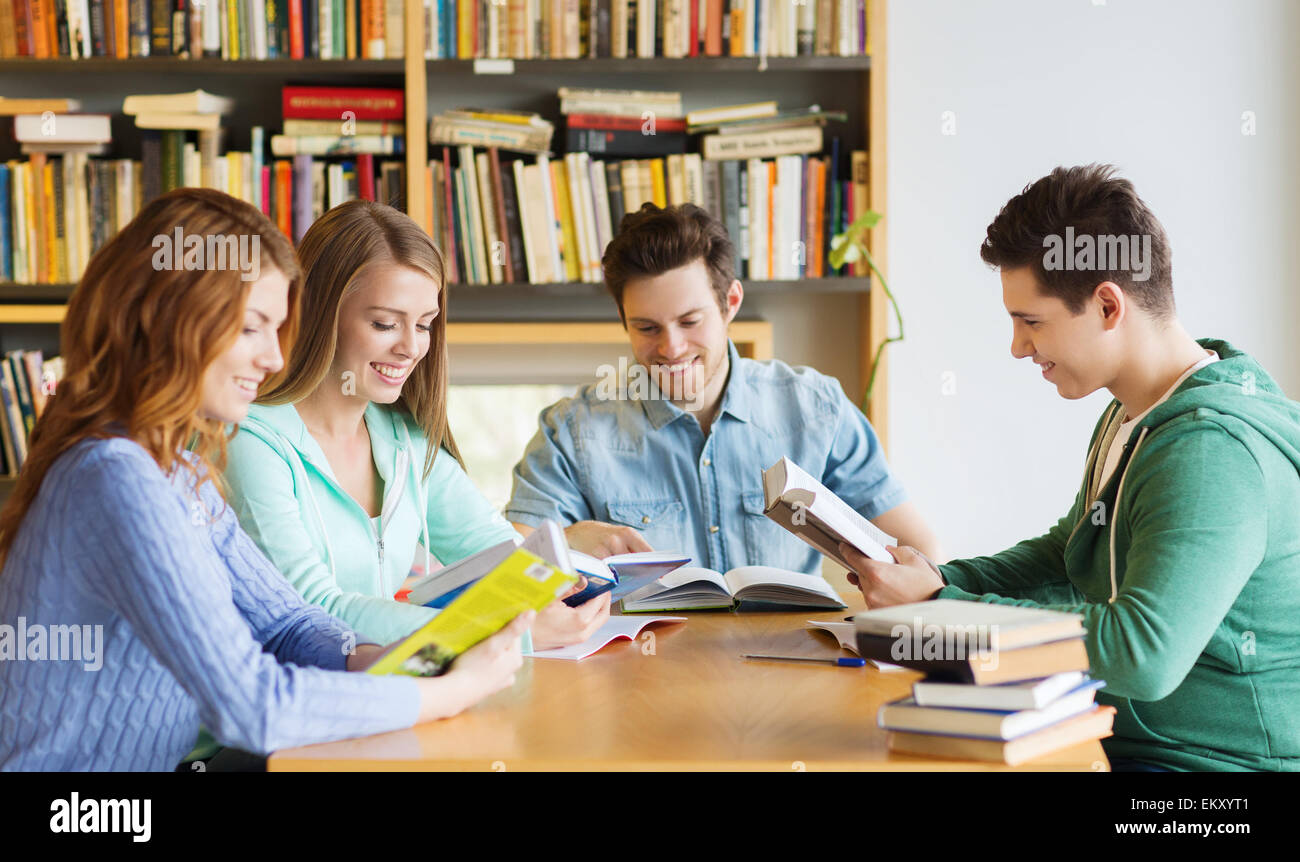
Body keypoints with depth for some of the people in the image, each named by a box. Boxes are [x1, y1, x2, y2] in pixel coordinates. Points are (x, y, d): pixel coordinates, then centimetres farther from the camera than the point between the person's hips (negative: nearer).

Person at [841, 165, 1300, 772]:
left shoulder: (1212, 453, -23)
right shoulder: (1129, 420, 10)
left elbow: (1143, 657, -31)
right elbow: (1065, 557, 24)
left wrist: (941, 607, -24)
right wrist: (940, 581, 5)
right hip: (1127, 741, 9)